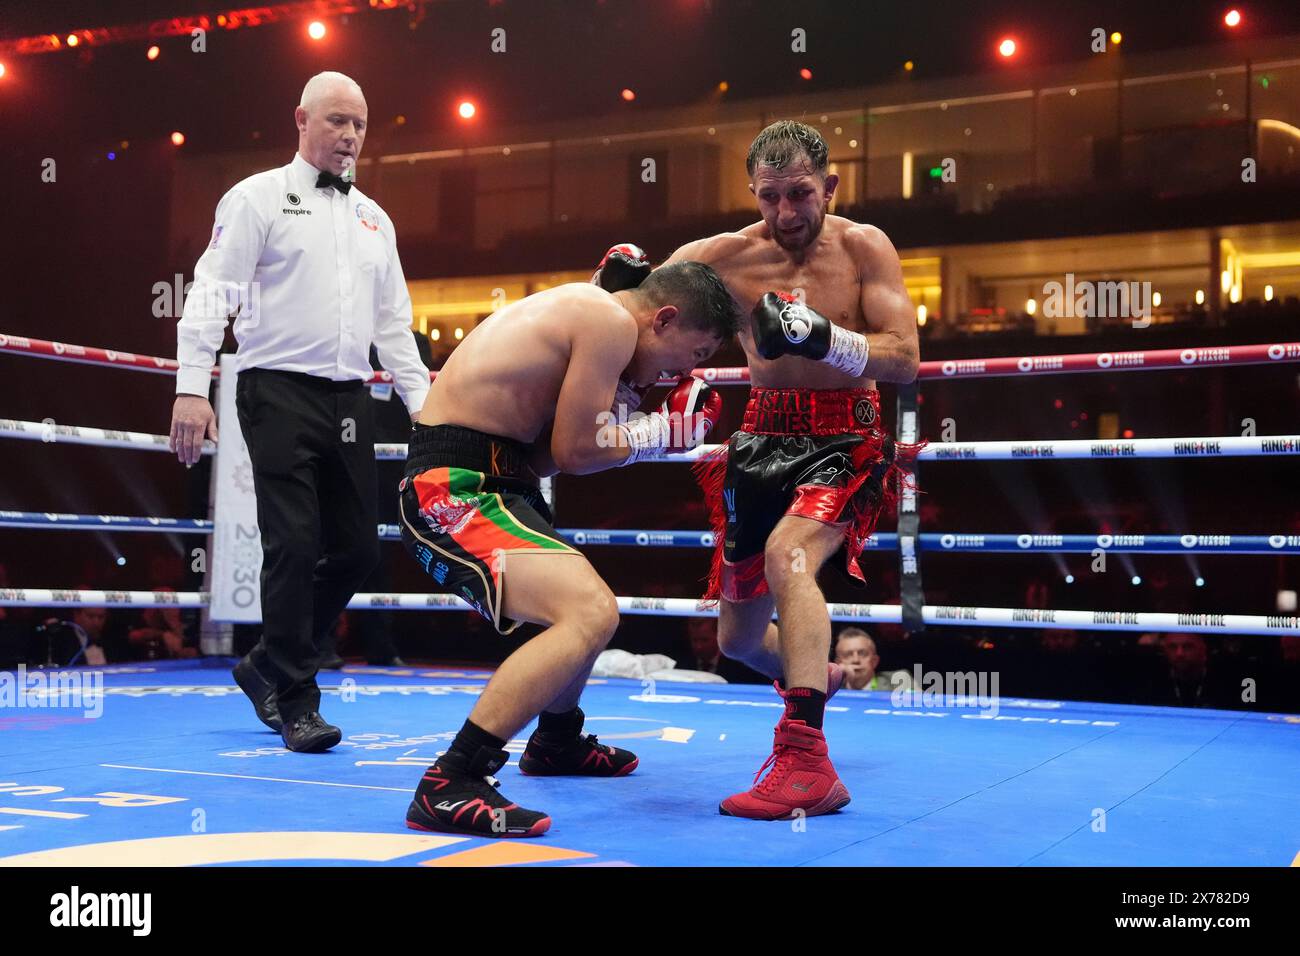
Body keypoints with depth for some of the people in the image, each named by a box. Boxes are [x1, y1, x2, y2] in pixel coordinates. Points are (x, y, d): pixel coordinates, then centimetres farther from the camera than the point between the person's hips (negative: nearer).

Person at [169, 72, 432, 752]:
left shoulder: (373, 219, 19)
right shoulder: (259, 198, 2)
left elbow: (393, 324, 21)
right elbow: (211, 294, -5)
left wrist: (425, 406, 14)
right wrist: (191, 386, -15)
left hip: (349, 399, 6)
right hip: (279, 394, -6)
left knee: (357, 549, 4)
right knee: (294, 544, -10)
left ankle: (267, 667, 23)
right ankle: (296, 703, 2)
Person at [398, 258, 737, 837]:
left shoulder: (584, 311, 17)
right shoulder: (612, 322, -13)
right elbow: (574, 451, -14)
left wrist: (619, 402, 7)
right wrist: (665, 431, 0)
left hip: (484, 478, 11)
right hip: (456, 488, -11)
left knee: (582, 602, 30)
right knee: (592, 611, -27)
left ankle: (557, 742, 54)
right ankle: (448, 788, -26)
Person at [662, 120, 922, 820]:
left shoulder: (863, 248, -6)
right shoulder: (726, 256, -2)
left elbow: (905, 358, -13)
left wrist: (821, 336, -29)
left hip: (844, 440, -4)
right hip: (763, 441, 4)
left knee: (787, 552, -36)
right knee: (737, 641, 13)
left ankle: (807, 763, -38)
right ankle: (814, 675, 49)